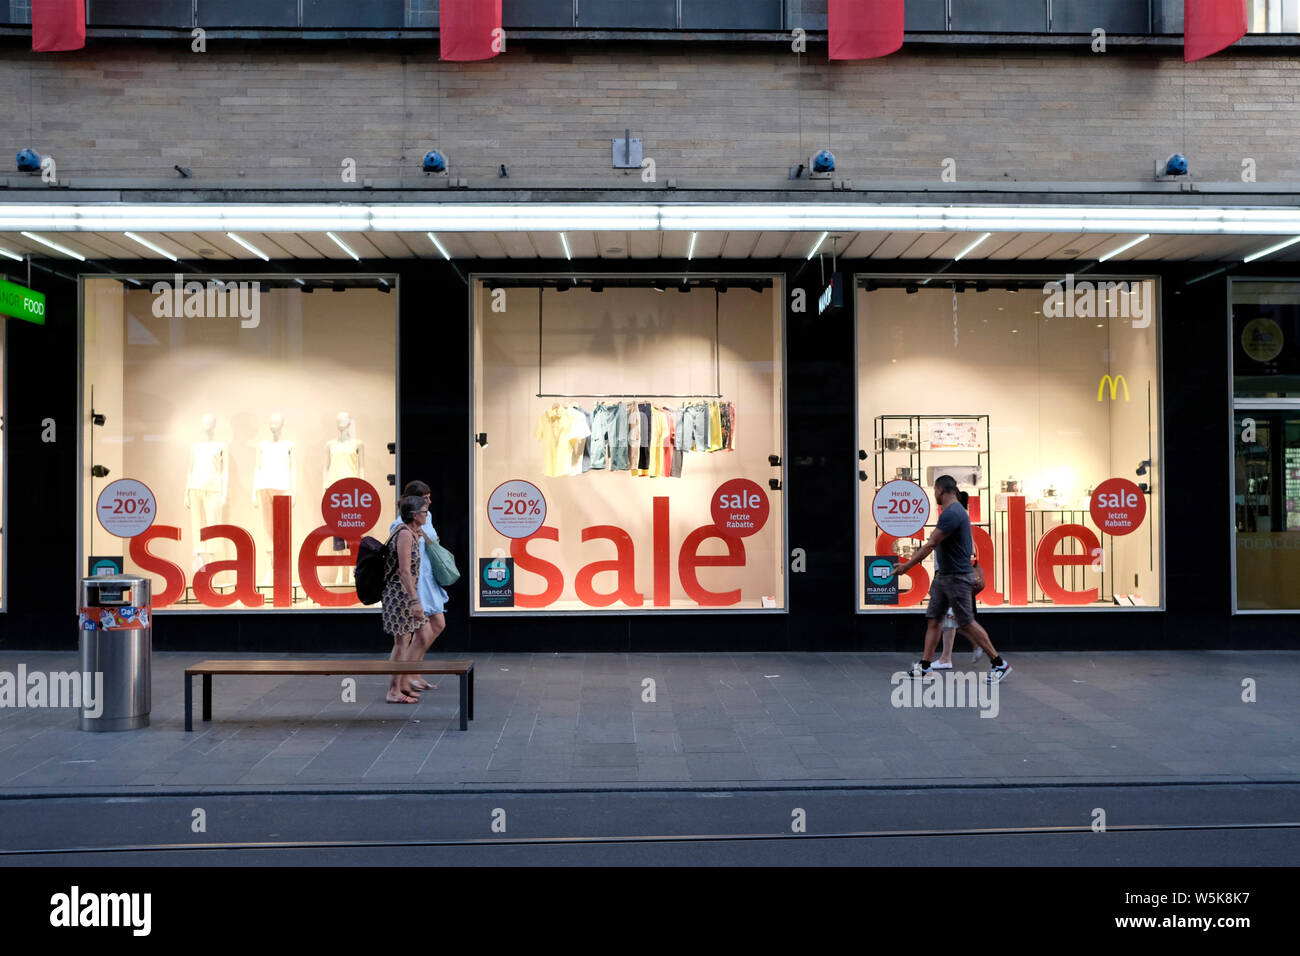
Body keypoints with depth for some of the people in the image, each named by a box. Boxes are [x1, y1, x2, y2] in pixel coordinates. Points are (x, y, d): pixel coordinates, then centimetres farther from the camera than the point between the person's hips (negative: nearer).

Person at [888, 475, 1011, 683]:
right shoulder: (951, 511, 12)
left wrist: (907, 566, -15)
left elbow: (931, 544, -20)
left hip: (957, 578, -10)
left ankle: (999, 664, 8)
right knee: (932, 620, 7)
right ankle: (924, 666, 10)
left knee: (966, 623, -3)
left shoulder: (952, 513, -21)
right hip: (943, 576, 10)